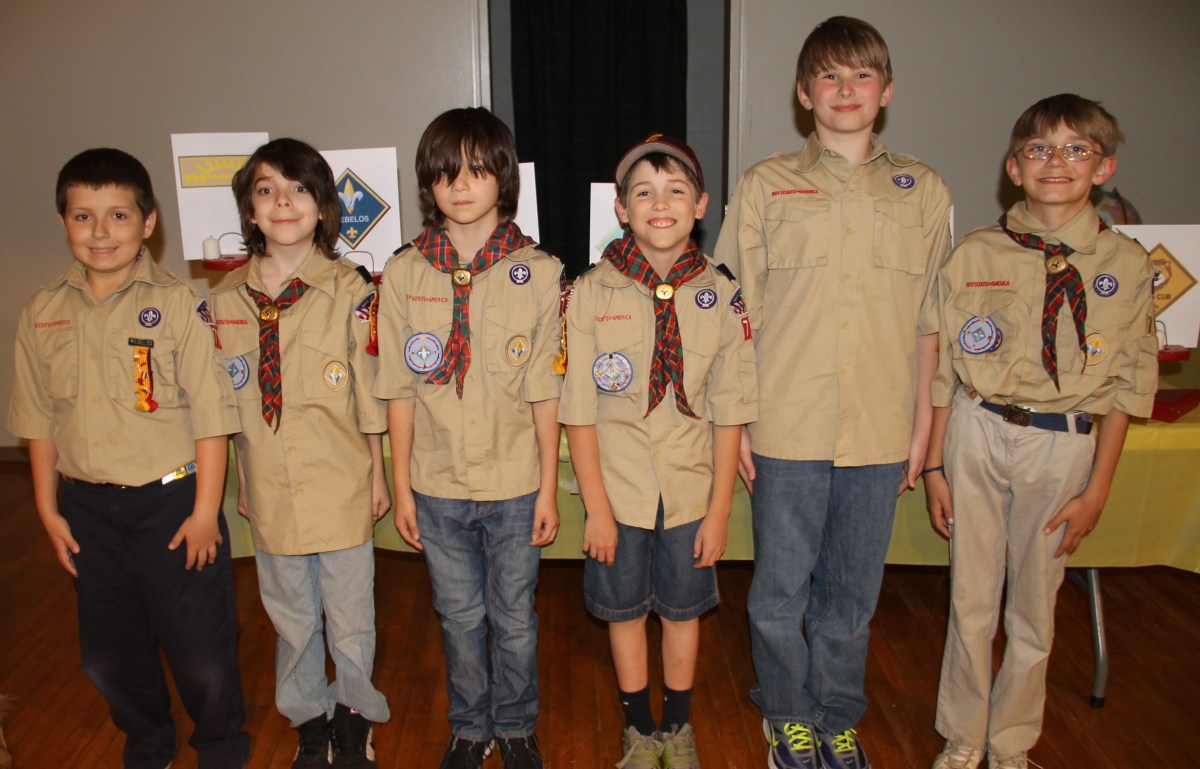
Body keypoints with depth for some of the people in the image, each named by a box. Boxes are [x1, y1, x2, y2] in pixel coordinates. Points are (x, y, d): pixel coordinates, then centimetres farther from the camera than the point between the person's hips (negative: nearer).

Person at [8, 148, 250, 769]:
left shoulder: (177, 304, -10)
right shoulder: (43, 313, 3)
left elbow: (210, 414, -10)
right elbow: (39, 419, 10)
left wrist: (205, 510, -11)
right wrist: (48, 509, 9)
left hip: (170, 500, -4)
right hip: (86, 506, 5)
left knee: (199, 648, 6)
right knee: (108, 653, 19)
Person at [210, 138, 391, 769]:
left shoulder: (350, 290, -8)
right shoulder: (227, 298, 1)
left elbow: (370, 392, -3)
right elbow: (224, 401, 8)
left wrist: (378, 474, 2)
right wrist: (238, 480, 10)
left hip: (340, 486, -3)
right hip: (270, 492, 3)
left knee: (350, 616, 11)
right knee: (291, 619, 18)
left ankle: (354, 715, 35)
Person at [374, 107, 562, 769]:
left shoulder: (538, 272, -6)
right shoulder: (404, 274, -2)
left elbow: (544, 392, -4)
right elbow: (401, 390, 1)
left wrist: (549, 485, -3)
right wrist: (401, 485, 2)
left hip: (515, 484, -1)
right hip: (438, 485, 1)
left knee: (514, 618, 14)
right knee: (459, 616, 17)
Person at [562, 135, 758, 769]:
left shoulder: (721, 297, -5)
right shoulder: (591, 294, -9)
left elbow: (729, 414, -2)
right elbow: (579, 411, -7)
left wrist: (719, 510, -3)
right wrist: (596, 507, -9)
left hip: (692, 491, 1)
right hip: (619, 492, -1)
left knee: (682, 610, 16)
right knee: (625, 613, 14)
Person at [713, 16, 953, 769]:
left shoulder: (923, 190, 8)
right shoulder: (765, 185, 3)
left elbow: (929, 321, 10)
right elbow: (736, 316, 2)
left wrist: (921, 425, 9)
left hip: (880, 433, 2)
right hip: (786, 430, -1)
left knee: (853, 593, 14)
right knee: (780, 591, 9)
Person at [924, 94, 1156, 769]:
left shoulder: (1125, 265, -2)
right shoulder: (977, 255, -2)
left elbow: (1126, 386, 2)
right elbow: (945, 367, 2)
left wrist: (1097, 490, -1)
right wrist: (935, 465, 2)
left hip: (1064, 445, 0)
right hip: (978, 433, 0)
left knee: (1035, 607, 12)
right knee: (972, 598, 11)